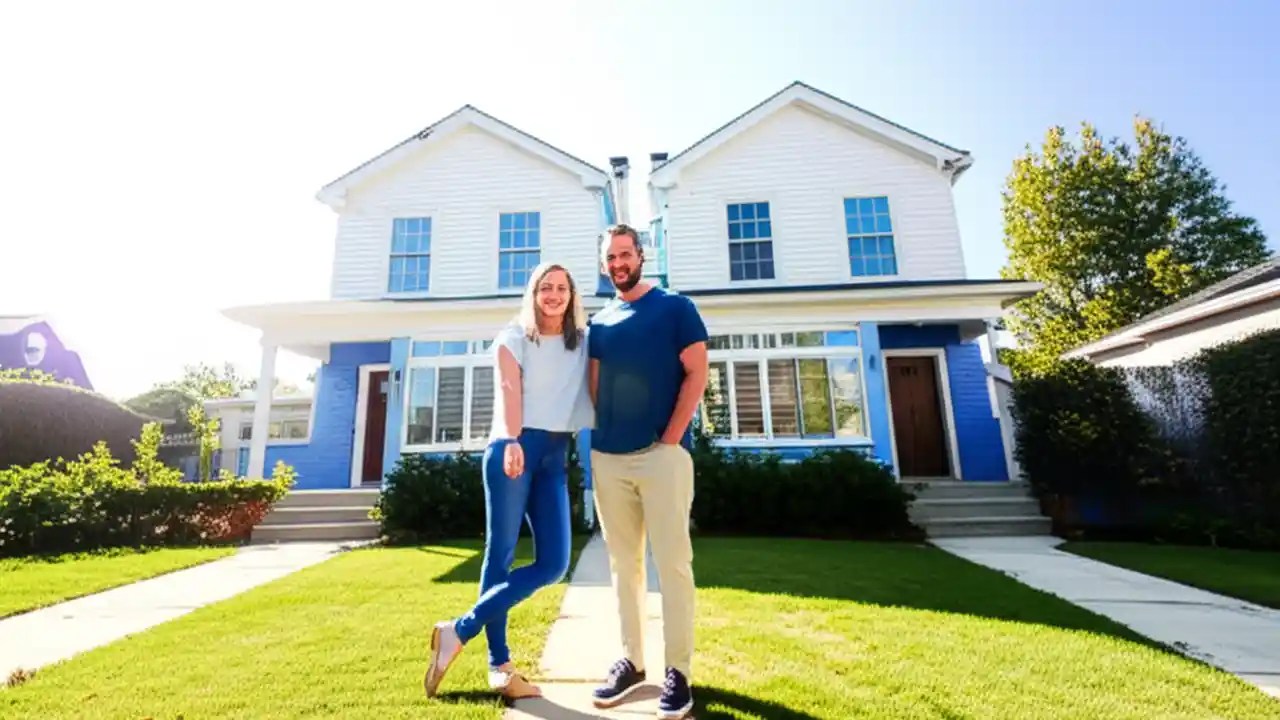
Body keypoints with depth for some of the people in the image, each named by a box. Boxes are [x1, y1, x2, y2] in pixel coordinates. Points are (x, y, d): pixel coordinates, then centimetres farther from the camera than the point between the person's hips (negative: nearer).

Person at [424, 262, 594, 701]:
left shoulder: (584, 342, 16)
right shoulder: (513, 337, 6)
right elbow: (508, 390, -8)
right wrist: (512, 442, -26)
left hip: (556, 456, 5)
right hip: (514, 448, -4)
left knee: (554, 564, -2)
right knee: (501, 556, -1)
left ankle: (461, 631, 9)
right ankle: (500, 665, 12)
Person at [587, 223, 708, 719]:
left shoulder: (676, 308, 3)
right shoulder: (599, 323, 15)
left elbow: (696, 373, -4)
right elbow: (595, 385, 17)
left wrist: (671, 437, -11)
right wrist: (600, 437, 6)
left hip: (662, 452, -4)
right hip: (608, 457, 5)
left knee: (672, 561, -1)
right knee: (623, 563, 11)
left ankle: (678, 670, 11)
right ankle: (630, 659, 23)